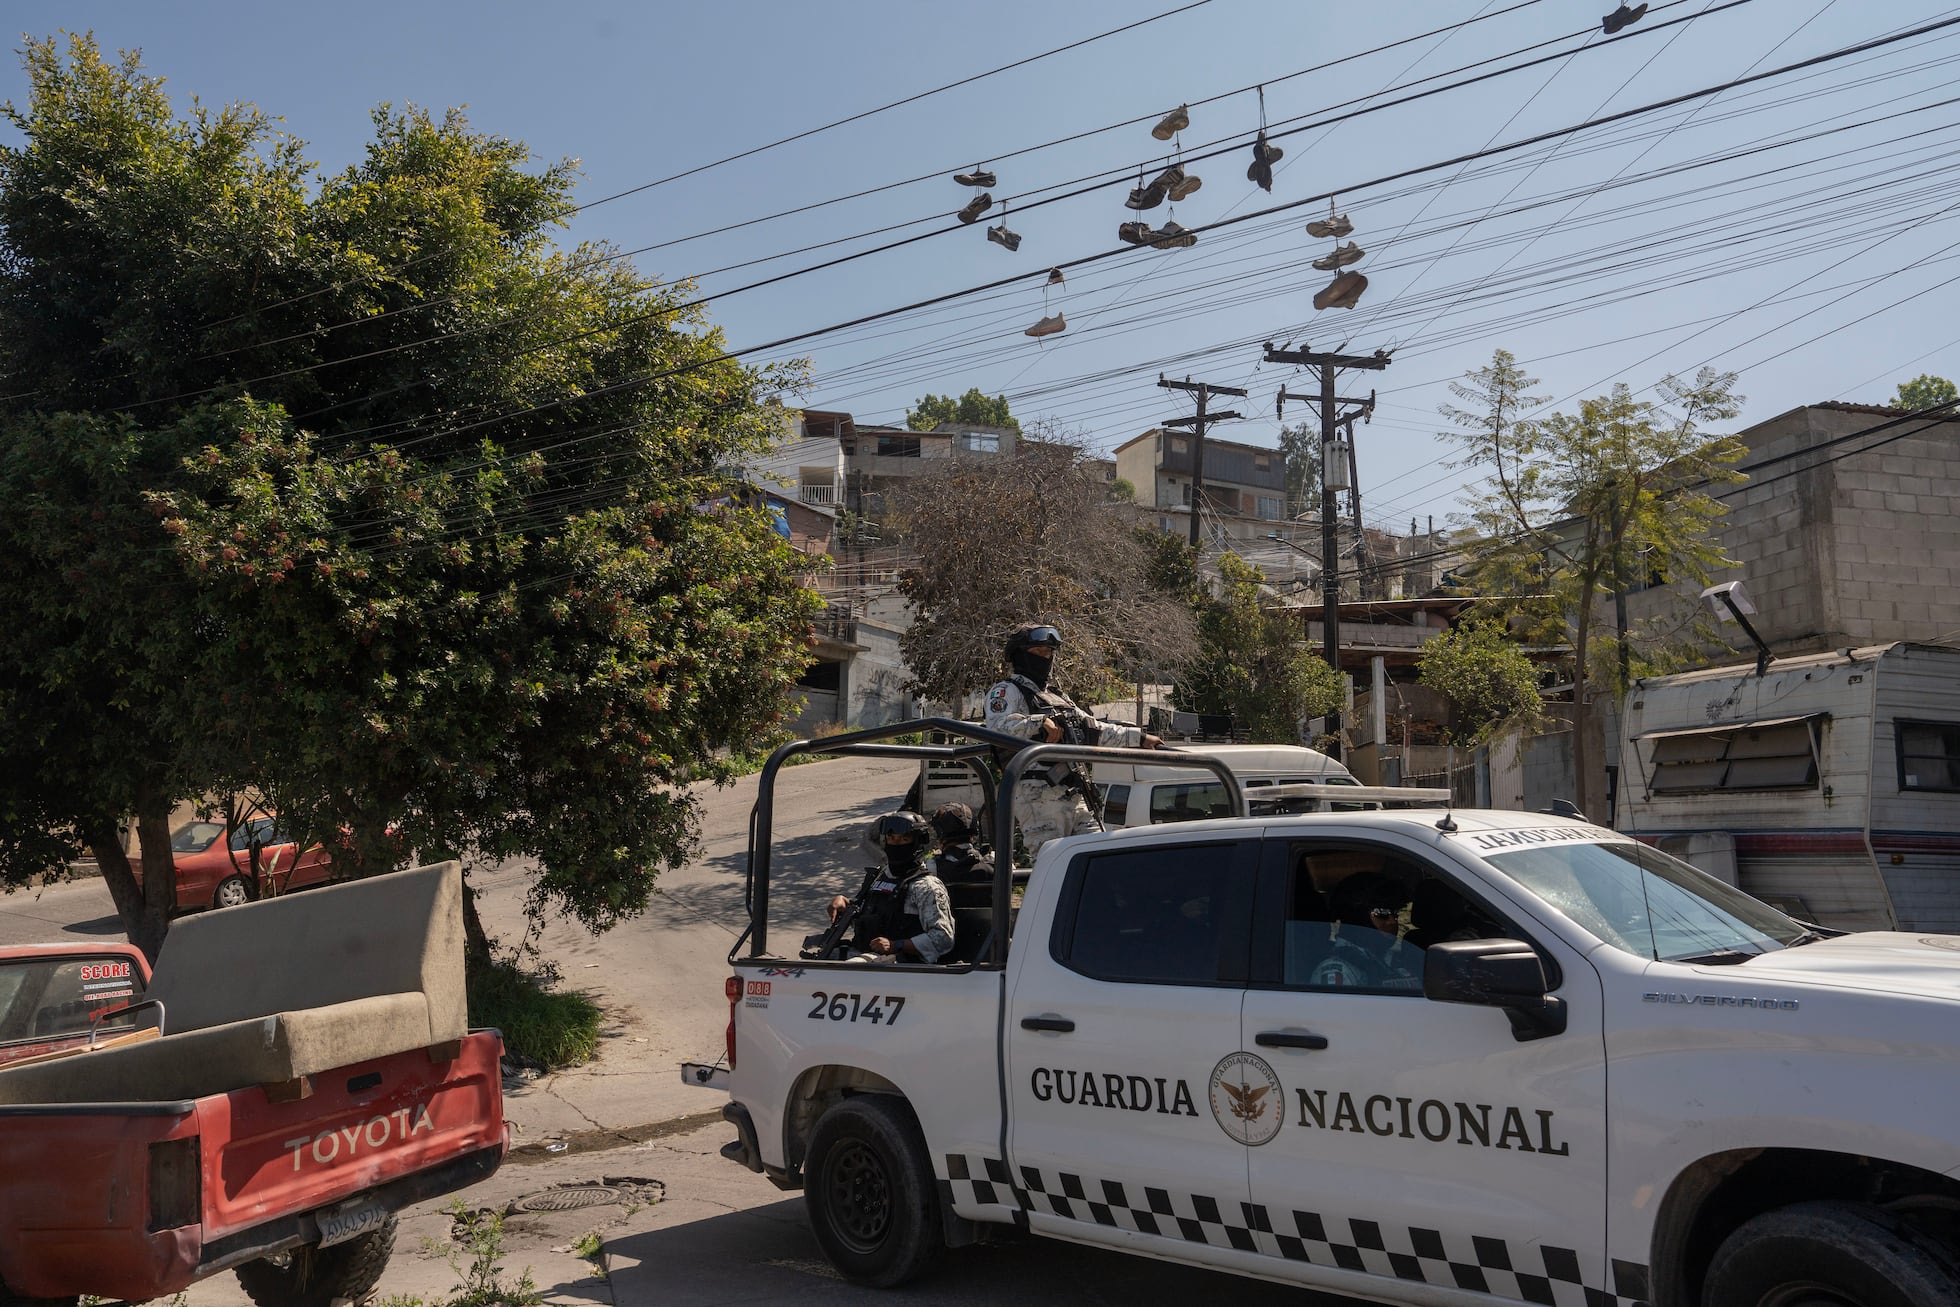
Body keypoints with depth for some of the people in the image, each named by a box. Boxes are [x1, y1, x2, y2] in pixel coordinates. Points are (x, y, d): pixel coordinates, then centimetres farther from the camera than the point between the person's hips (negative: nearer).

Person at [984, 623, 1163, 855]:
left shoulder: (1058, 698, 29)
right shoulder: (1006, 691, 3)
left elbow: (1095, 729, 34)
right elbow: (997, 726, -18)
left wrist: (1140, 737, 32)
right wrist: (1039, 722, -29)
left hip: (1076, 797, 8)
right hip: (1038, 794, -8)